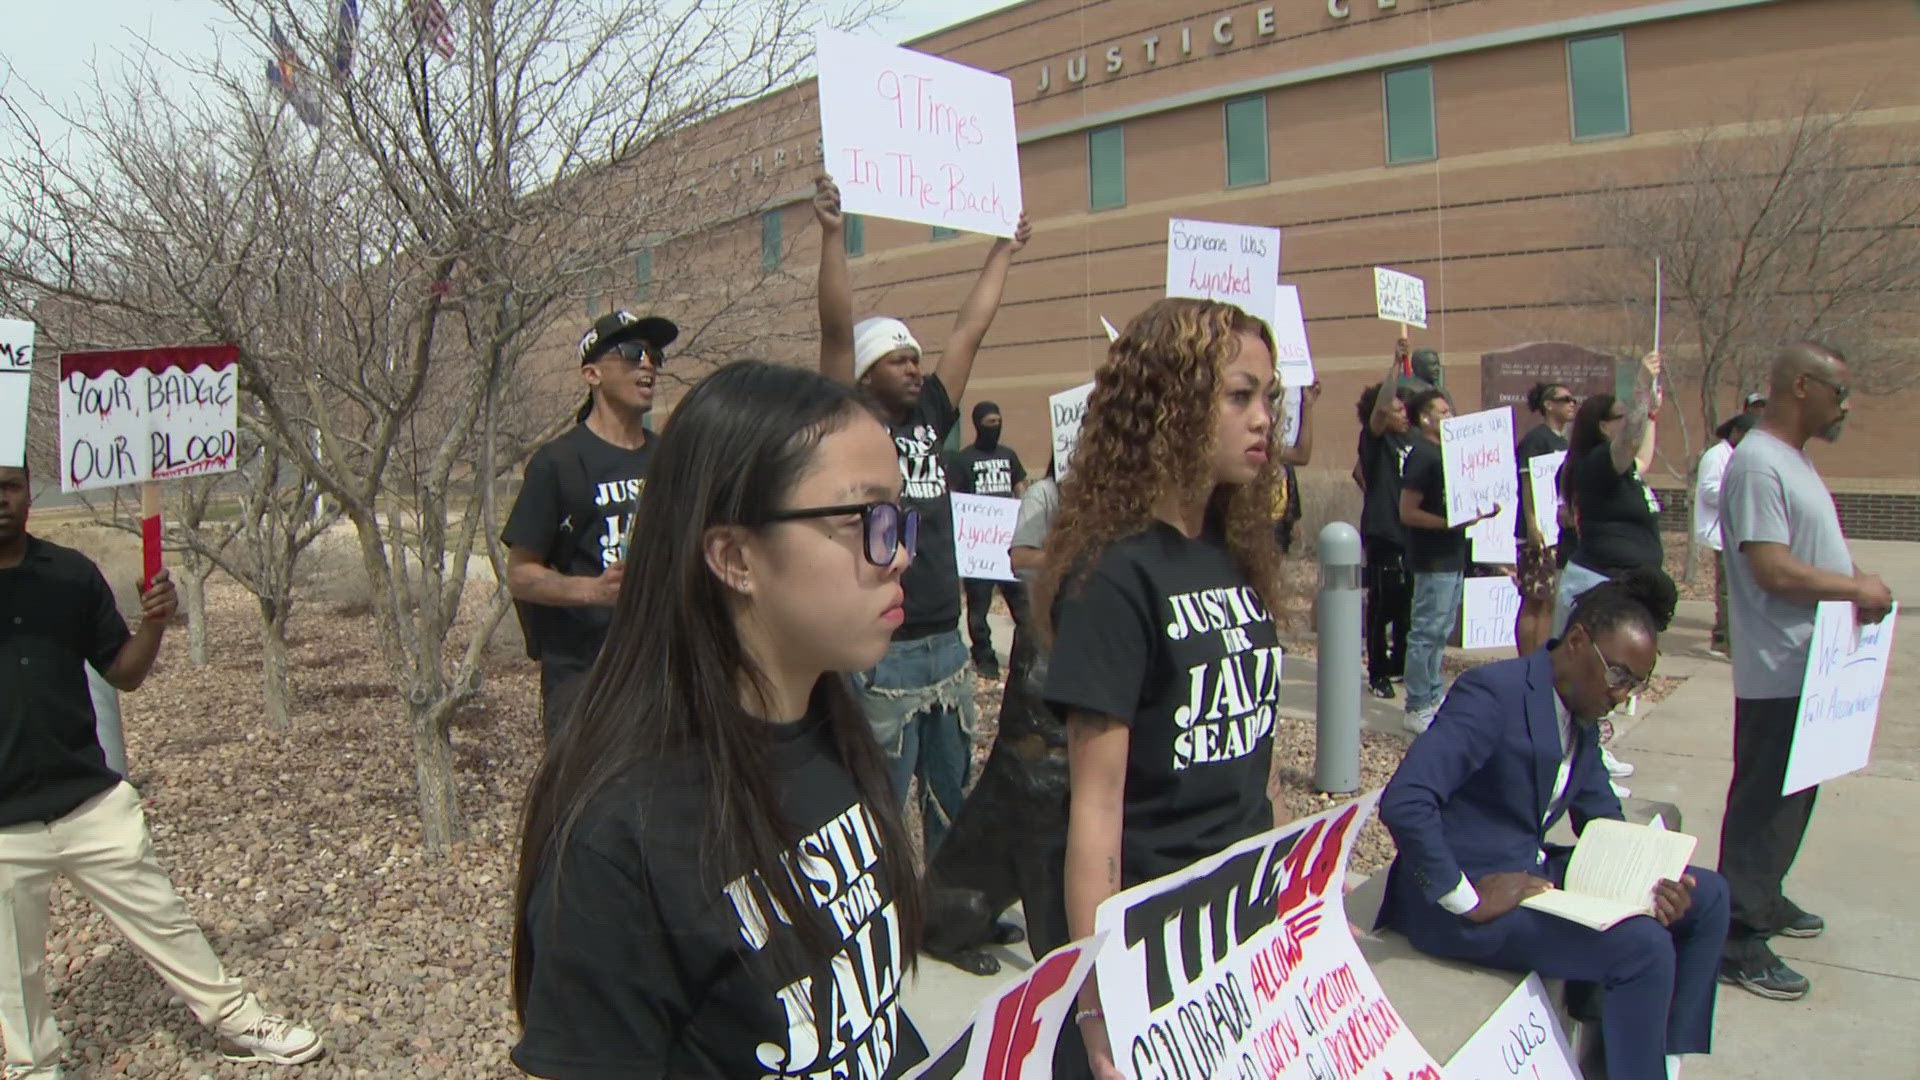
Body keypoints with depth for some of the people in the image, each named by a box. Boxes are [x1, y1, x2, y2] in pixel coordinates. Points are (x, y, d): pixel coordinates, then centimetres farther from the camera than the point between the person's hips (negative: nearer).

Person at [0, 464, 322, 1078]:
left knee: (162, 919, 11)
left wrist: (153, 624, -12)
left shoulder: (70, 573, 1)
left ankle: (235, 1022, 25)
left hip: (91, 799, 2)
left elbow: (124, 674, 6)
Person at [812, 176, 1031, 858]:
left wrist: (1003, 252, 23)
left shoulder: (929, 419, 10)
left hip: (947, 645, 7)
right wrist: (832, 234, -24)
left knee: (953, 801, 18)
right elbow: (836, 330, -18)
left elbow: (970, 330, 16)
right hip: (881, 656, -7)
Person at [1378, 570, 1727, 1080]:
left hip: (1531, 871, 10)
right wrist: (1467, 901, -25)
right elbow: (1403, 803, -33)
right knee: (1642, 948, -23)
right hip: (1463, 889, -10)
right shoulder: (1494, 694, -23)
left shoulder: (1581, 715, 7)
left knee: (1707, 896, 9)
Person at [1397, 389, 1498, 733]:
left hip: (1452, 556, 10)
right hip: (1433, 559, -9)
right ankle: (1417, 708, 0)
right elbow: (1408, 513, -19)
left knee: (1441, 632, 15)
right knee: (1427, 633, -5)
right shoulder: (1422, 456, -13)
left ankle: (1434, 697, 25)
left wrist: (1480, 509, 8)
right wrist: (1451, 523, -24)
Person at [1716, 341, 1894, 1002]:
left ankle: (1765, 899, 36)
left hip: (1810, 668, 11)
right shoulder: (1758, 464, -19)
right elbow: (1772, 570, -25)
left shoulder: (1795, 460, 15)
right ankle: (1738, 941, 4)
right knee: (1765, 804, -4)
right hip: (1779, 674, -11)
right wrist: (1857, 587, -15)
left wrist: (1858, 582, 6)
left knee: (1793, 797, 21)